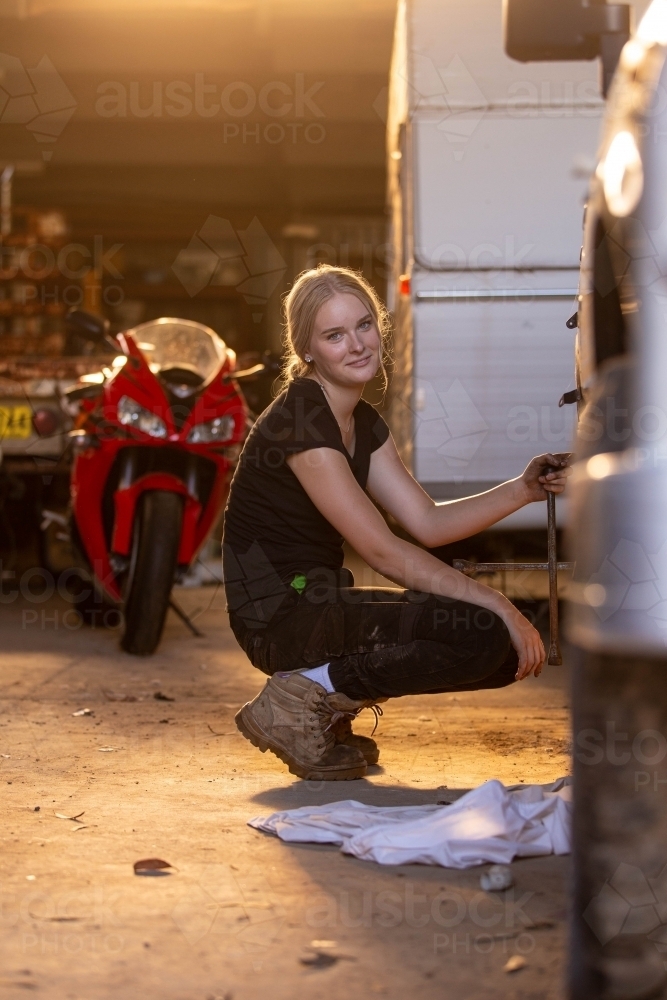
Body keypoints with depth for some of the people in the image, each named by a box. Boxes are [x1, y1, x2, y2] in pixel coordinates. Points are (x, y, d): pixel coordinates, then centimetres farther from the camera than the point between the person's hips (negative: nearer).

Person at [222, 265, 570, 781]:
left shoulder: (363, 422, 12)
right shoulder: (300, 420, -17)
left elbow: (428, 522, 7)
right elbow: (385, 552, -20)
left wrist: (524, 489, -6)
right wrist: (500, 607, -19)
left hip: (319, 600, 9)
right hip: (280, 616, -9)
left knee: (508, 655, 7)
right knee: (482, 636, -22)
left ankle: (328, 702, 9)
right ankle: (302, 700, -10)